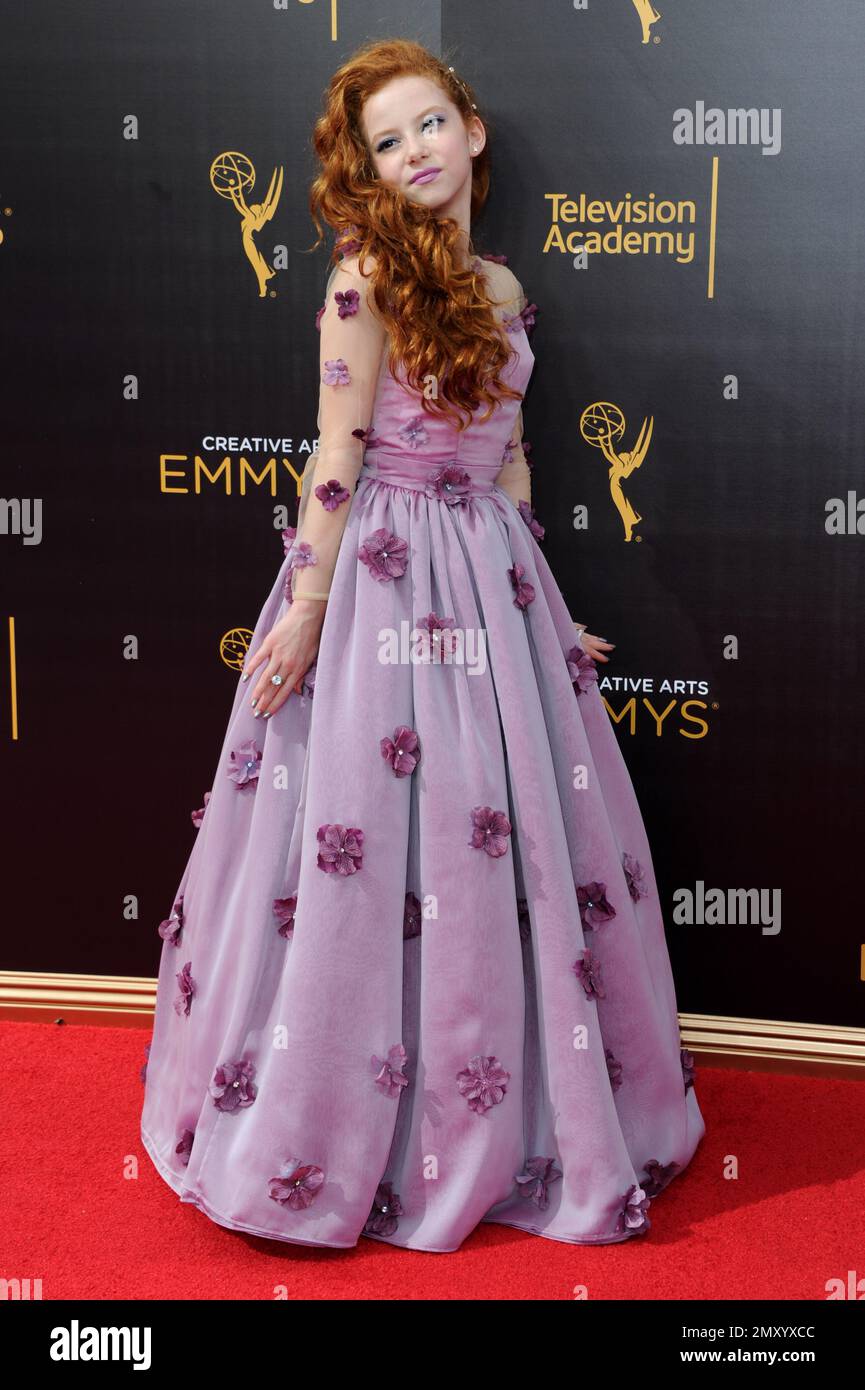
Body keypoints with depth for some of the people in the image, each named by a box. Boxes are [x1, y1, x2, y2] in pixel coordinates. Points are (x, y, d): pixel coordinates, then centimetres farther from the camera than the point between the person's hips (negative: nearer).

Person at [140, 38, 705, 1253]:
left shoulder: (505, 288, 13)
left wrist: (543, 607, 17)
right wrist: (308, 601, -13)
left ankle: (508, 1121, 28)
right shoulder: (369, 271, -5)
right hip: (381, 571, -6)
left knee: (510, 835, 9)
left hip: (488, 574, 6)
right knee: (373, 835, 0)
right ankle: (346, 1135, 21)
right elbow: (337, 449, -9)